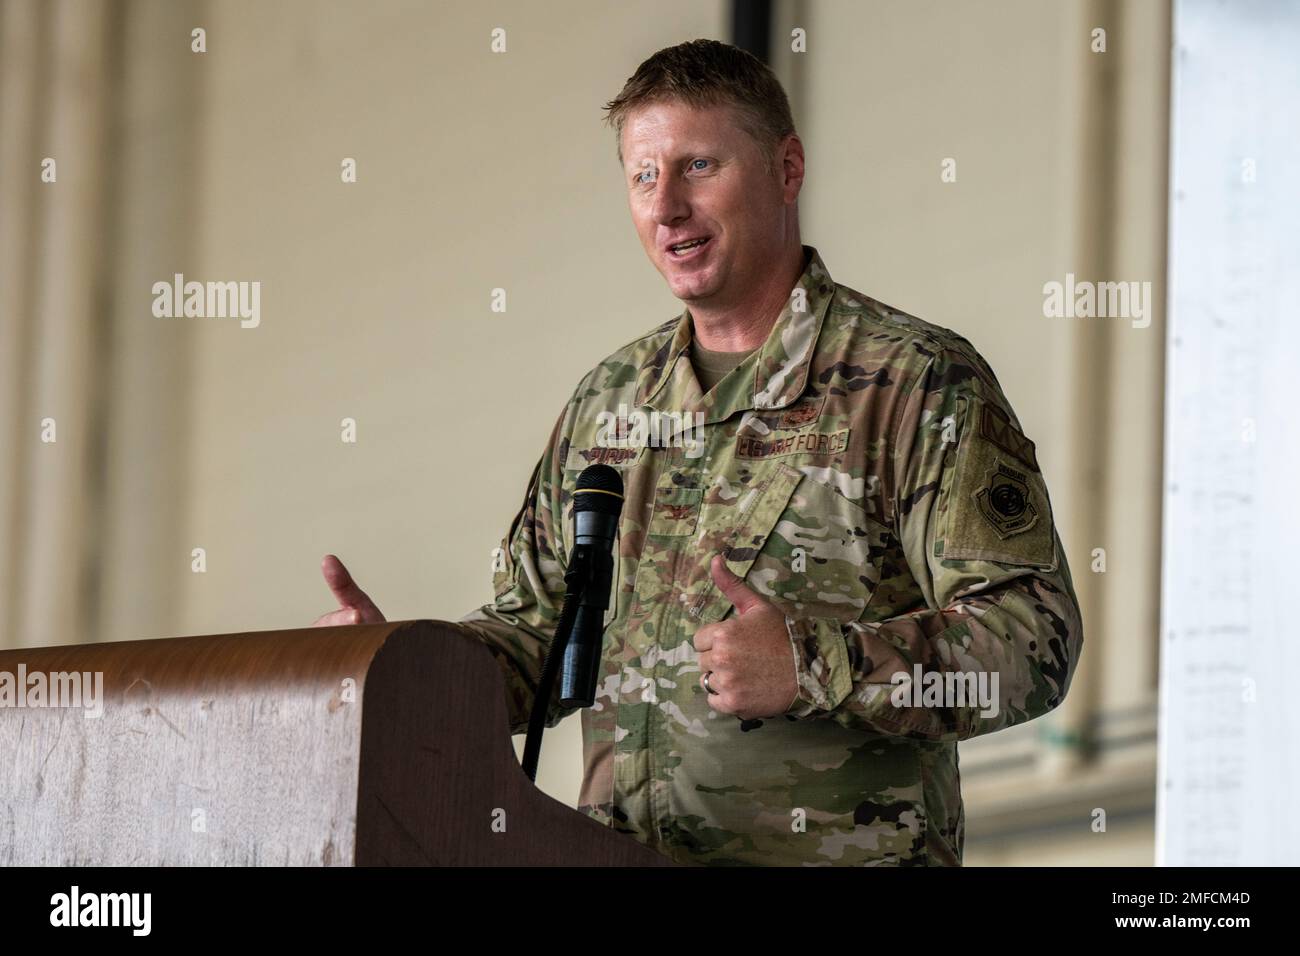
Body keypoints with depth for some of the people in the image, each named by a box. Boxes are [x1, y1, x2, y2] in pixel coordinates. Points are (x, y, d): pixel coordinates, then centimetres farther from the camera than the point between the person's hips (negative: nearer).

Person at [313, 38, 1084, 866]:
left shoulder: (920, 383, -1)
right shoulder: (609, 400, 17)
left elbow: (1034, 637, -9)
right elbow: (540, 626, 25)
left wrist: (812, 668, -19)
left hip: (840, 857, -3)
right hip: (617, 859, 3)